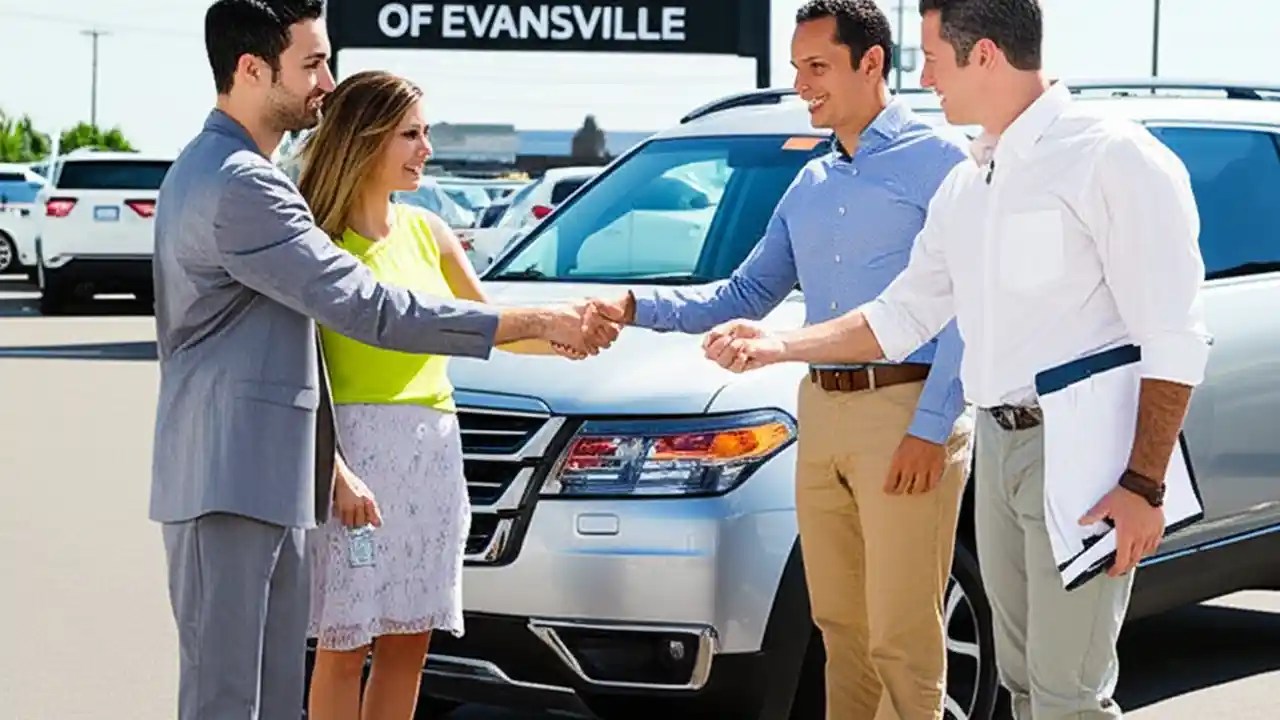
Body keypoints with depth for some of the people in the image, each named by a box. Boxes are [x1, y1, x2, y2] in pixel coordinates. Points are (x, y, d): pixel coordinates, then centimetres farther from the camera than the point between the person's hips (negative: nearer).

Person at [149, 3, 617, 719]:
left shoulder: (209, 169, 18)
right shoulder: (241, 186, -18)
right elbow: (366, 309, -22)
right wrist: (536, 323, -19)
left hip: (260, 479, 11)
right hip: (231, 480, -11)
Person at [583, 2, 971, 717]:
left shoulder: (936, 160, -4)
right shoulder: (809, 185, 19)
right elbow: (746, 296, 21)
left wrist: (930, 425, -17)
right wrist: (637, 306, 7)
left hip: (906, 413, -7)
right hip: (823, 414, 7)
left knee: (901, 639, -6)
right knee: (841, 627, 11)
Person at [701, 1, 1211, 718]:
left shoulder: (1111, 159, -13)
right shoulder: (966, 186, 13)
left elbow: (1176, 341, -17)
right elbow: (902, 316, 19)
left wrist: (1142, 484, -22)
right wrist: (779, 346, 11)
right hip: (999, 444, 8)